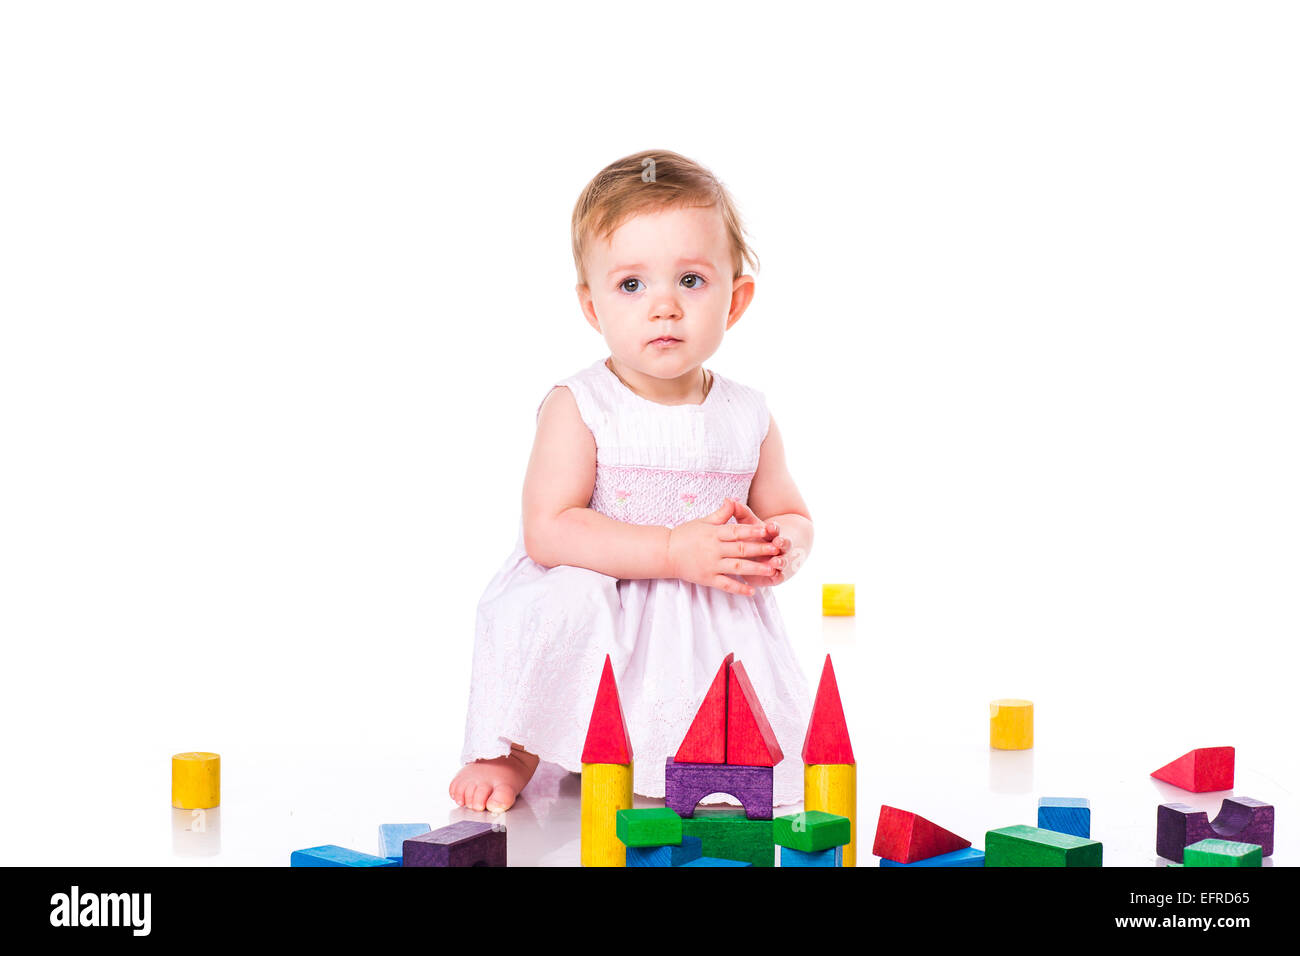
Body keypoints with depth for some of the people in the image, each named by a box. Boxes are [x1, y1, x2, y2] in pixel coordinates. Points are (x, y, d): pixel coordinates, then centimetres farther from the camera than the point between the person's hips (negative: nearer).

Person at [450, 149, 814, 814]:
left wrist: (782, 550, -13)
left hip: (711, 633, 3)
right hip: (599, 622, -3)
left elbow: (791, 516, 14)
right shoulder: (577, 408, -10)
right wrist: (676, 551, -27)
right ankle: (507, 751, -9)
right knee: (551, 603, -34)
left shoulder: (747, 417, 2)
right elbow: (548, 530, -19)